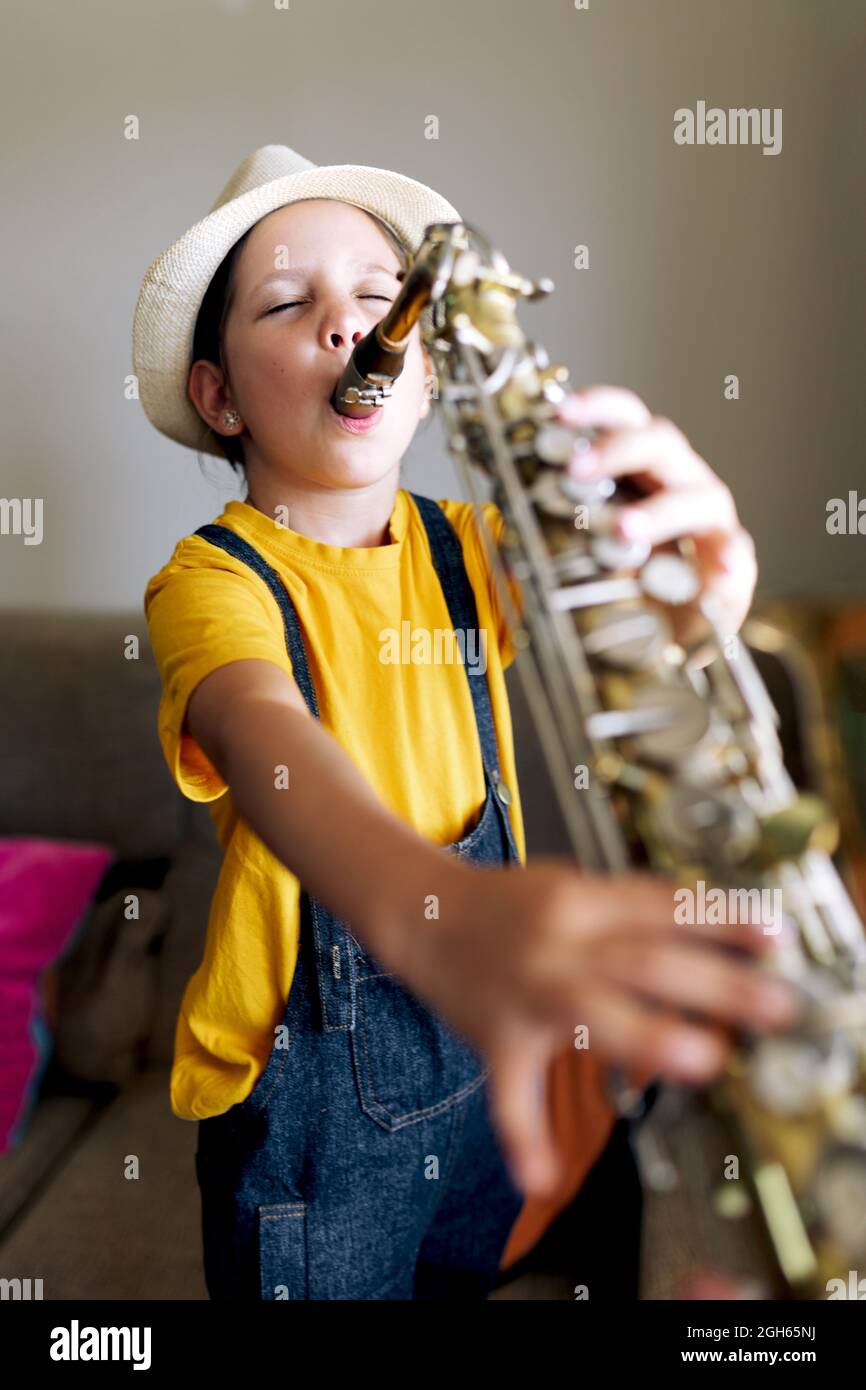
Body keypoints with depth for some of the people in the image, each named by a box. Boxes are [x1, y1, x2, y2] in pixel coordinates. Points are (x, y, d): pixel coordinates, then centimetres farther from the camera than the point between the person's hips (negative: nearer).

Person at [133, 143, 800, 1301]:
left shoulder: (470, 547, -2)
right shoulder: (214, 581, -18)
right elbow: (265, 738, -39)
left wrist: (708, 560, -44)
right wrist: (434, 908, -60)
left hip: (497, 1042, 4)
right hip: (310, 1086, -4)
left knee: (471, 1273, 24)